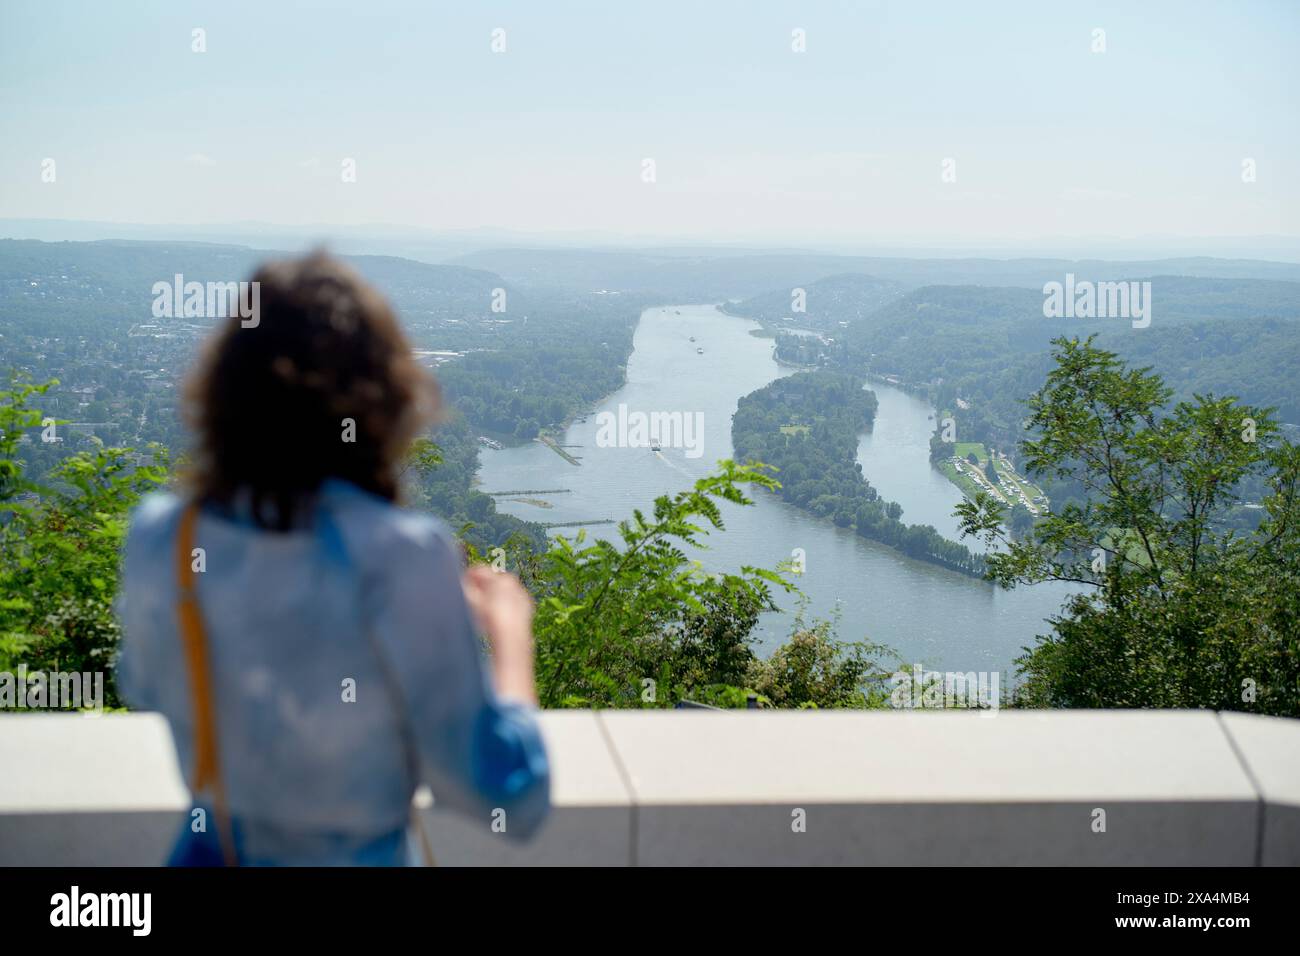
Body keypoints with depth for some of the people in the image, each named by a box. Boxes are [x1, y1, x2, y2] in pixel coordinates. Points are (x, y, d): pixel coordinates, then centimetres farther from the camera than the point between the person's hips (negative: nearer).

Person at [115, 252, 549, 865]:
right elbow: (507, 800, -19)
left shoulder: (156, 537, -11)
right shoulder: (398, 556, -24)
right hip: (358, 856, -3)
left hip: (207, 849, 3)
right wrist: (509, 631, -5)